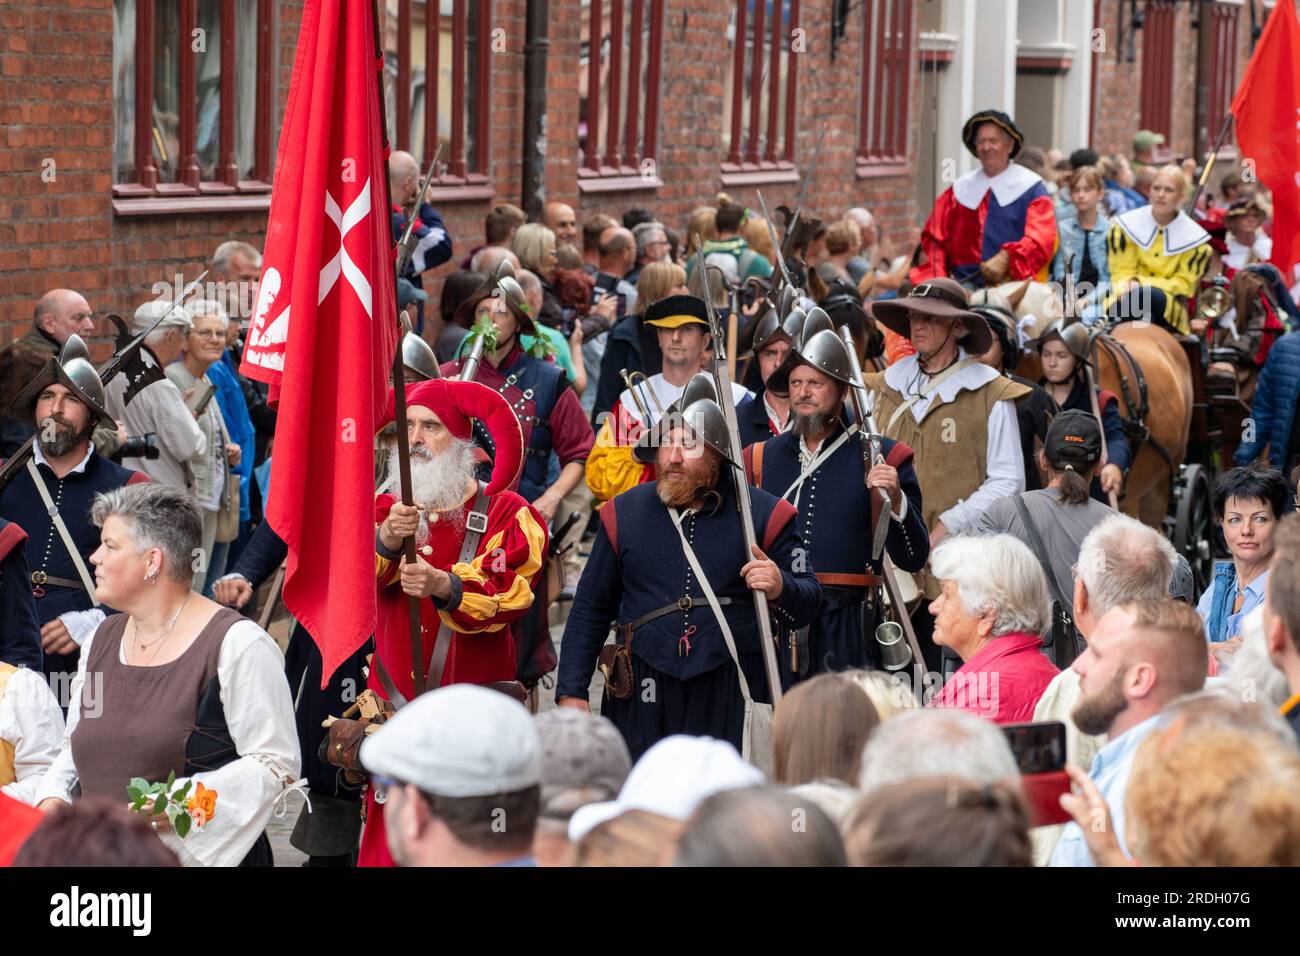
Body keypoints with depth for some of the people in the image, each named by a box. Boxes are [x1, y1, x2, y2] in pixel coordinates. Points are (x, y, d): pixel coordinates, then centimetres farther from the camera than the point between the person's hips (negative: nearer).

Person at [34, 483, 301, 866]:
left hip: (202, 855, -6)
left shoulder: (237, 644, -6)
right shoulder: (101, 641, 16)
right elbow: (76, 748, 27)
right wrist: (53, 798, 5)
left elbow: (276, 765, -10)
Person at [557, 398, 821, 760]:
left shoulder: (762, 513, 3)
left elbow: (807, 603, 7)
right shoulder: (624, 513, 9)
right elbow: (591, 608, 14)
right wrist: (572, 691, 7)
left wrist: (780, 589, -16)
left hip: (730, 697, -1)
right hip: (645, 697, 2)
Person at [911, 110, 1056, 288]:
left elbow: (1041, 238, -5)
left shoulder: (1031, 188, 7)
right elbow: (934, 238, 17)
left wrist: (1005, 259, -21)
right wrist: (937, 279, 0)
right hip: (964, 284, 3)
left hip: (1012, 284, -3)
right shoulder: (959, 190, 18)